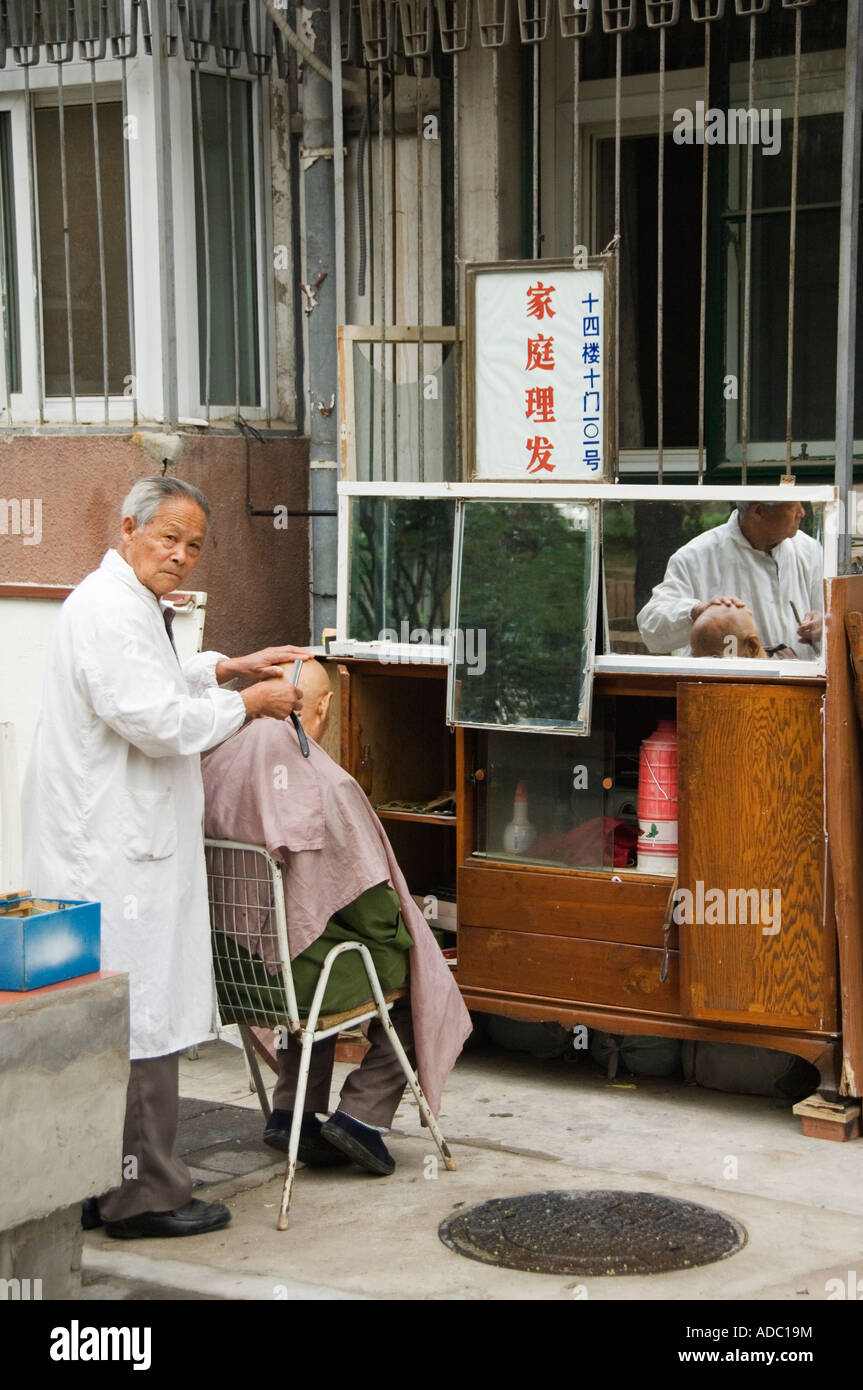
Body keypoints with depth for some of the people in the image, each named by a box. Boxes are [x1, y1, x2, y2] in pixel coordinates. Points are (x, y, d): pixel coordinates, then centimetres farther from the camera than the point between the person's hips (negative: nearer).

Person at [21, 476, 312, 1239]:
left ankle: (106, 1183, 23)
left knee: (128, 1021, 15)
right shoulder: (110, 609, -16)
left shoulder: (131, 605, 18)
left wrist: (227, 667, 28)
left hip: (121, 839, 11)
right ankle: (142, 1192, 3)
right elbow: (156, 720, -21)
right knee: (138, 1020, -5)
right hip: (113, 851, -11)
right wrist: (247, 704, -9)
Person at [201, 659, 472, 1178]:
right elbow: (369, 899, -15)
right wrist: (405, 938, 5)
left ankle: (290, 1111, 26)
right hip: (300, 969, -6)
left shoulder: (216, 770, -4)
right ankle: (362, 1114, 14)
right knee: (420, 981, 17)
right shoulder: (326, 787, -23)